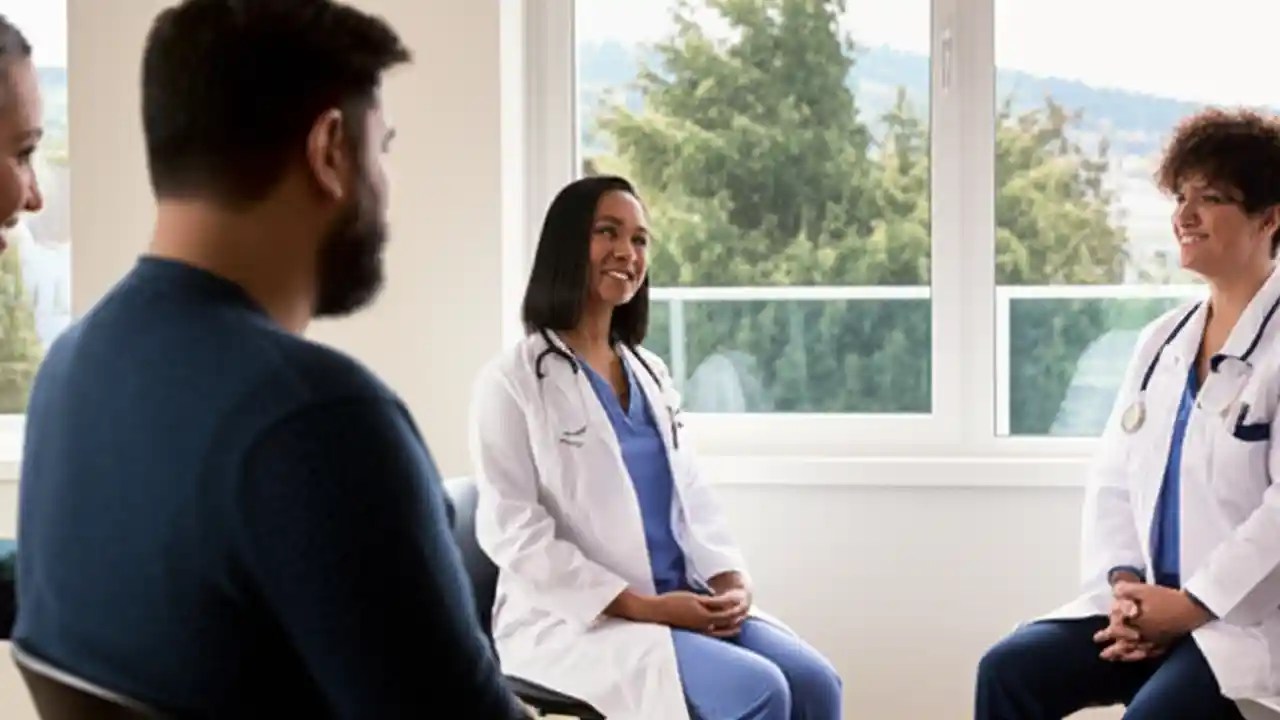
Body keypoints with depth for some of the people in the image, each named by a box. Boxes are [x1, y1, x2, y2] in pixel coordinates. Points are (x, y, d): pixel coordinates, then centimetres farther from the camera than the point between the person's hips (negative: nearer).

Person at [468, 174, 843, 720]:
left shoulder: (652, 374, 16)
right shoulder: (512, 382, -5)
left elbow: (691, 498, 16)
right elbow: (514, 533, -11)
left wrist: (729, 580, -5)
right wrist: (641, 606, -17)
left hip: (684, 604, 6)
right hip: (574, 621, -6)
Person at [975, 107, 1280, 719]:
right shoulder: (1162, 340, 15)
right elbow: (1112, 481, 13)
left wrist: (1192, 605, -19)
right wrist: (1123, 581, -5)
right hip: (1152, 604, 7)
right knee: (1009, 670, -15)